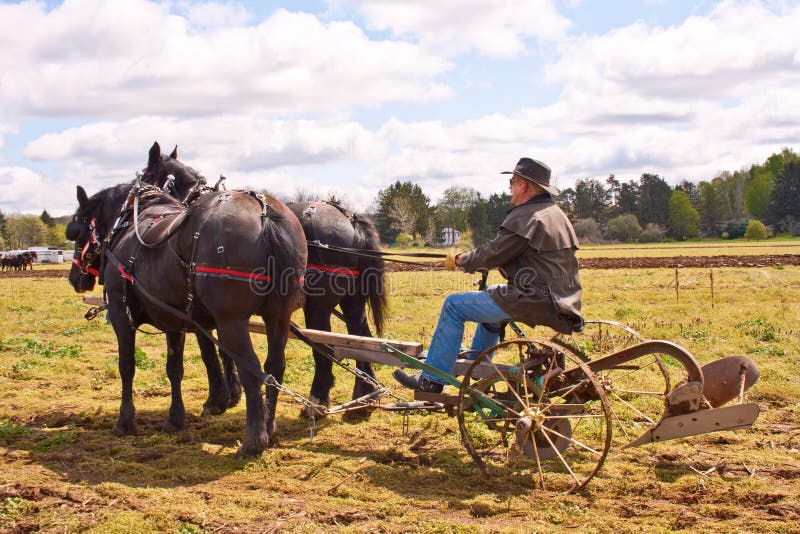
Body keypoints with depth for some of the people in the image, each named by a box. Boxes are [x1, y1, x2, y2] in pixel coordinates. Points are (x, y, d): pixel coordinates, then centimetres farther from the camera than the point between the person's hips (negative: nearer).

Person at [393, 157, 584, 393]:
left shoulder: (525, 217, -16)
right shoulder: (556, 214, 15)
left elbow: (492, 255, -13)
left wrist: (460, 260, 4)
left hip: (534, 301, -10)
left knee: (454, 305, -4)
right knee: (493, 293, 35)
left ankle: (431, 380, -1)